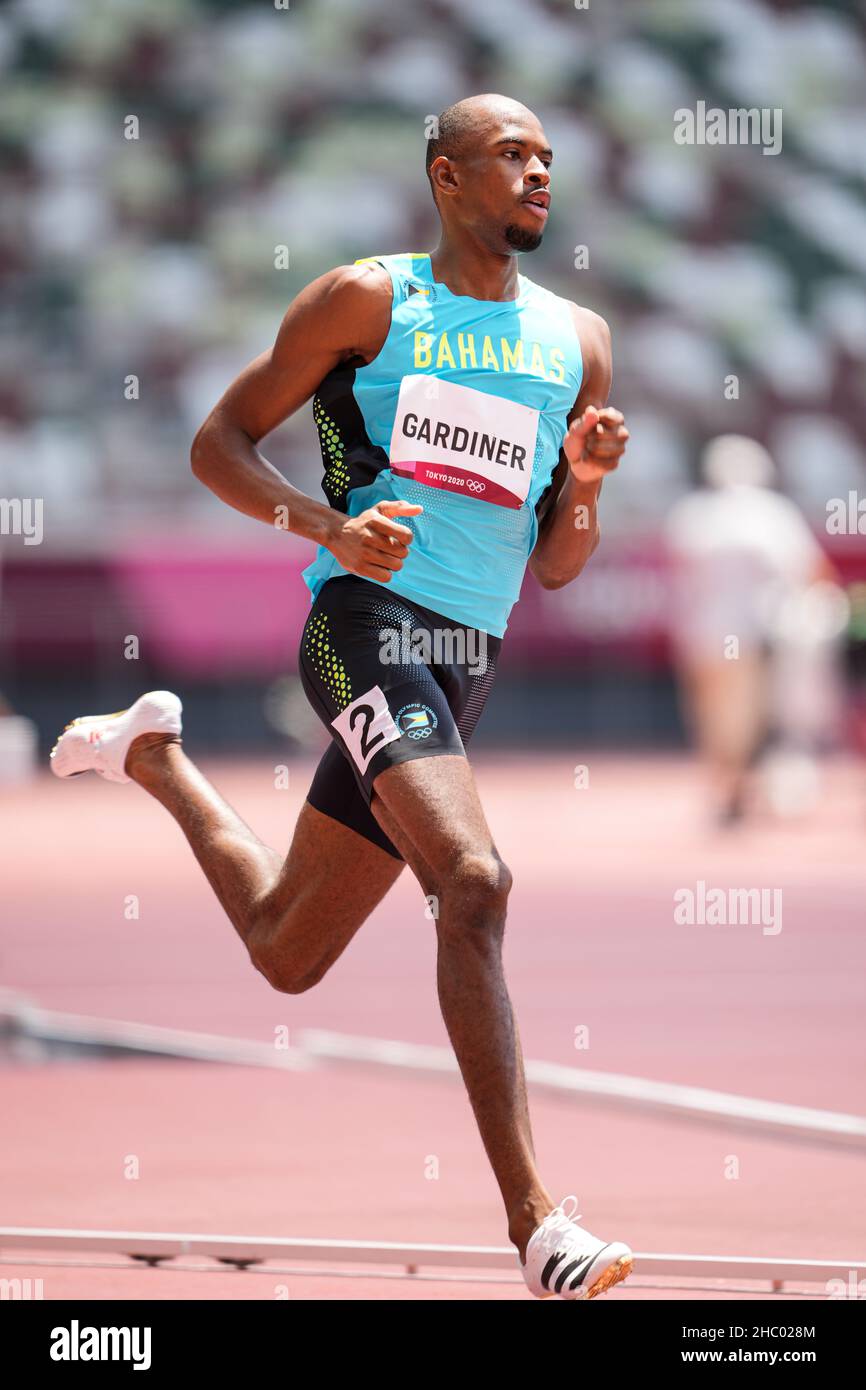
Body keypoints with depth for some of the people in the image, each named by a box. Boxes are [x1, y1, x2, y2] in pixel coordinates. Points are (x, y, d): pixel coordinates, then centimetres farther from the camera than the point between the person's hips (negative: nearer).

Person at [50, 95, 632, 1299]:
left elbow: (555, 568, 16)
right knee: (474, 880, -28)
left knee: (287, 952, 15)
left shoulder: (574, 342, 13)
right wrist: (331, 526, -15)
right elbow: (219, 444, 1)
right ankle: (534, 1218, -29)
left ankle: (154, 758, 44)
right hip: (370, 625, -6)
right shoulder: (370, 301, 0)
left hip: (470, 664, 7)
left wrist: (584, 485, -6)